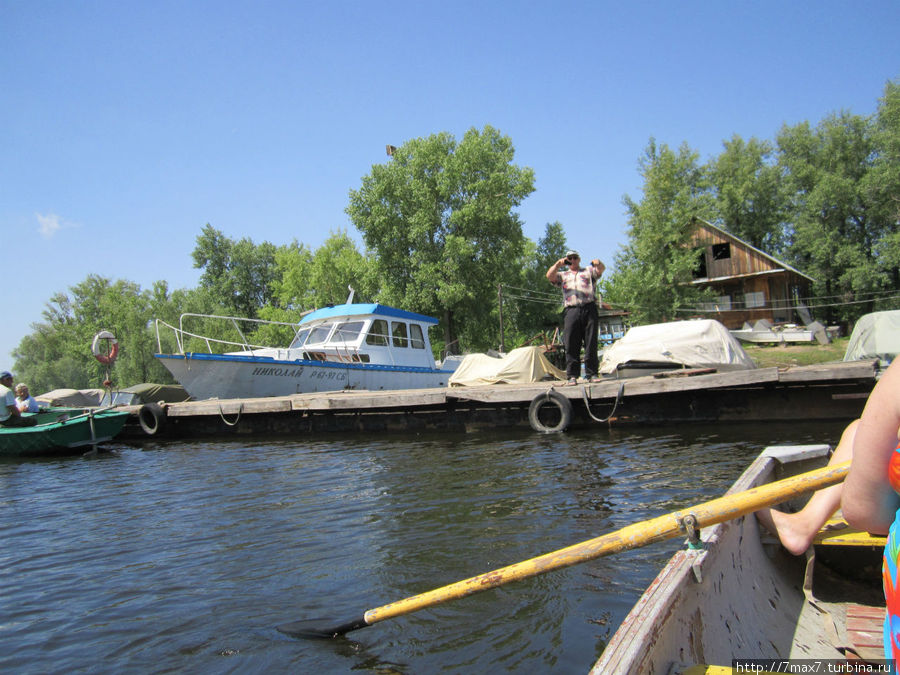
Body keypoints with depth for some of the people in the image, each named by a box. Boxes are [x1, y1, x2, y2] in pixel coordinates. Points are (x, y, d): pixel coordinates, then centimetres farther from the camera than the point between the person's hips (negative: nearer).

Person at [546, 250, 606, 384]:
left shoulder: (588, 271, 21)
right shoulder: (563, 275, 24)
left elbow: (601, 269, 2)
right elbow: (549, 276, 5)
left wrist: (598, 263, -22)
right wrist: (558, 264, -10)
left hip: (589, 309, 0)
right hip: (572, 311, 0)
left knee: (591, 343, -2)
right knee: (571, 344, -4)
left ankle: (591, 373, 3)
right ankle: (572, 375, -2)